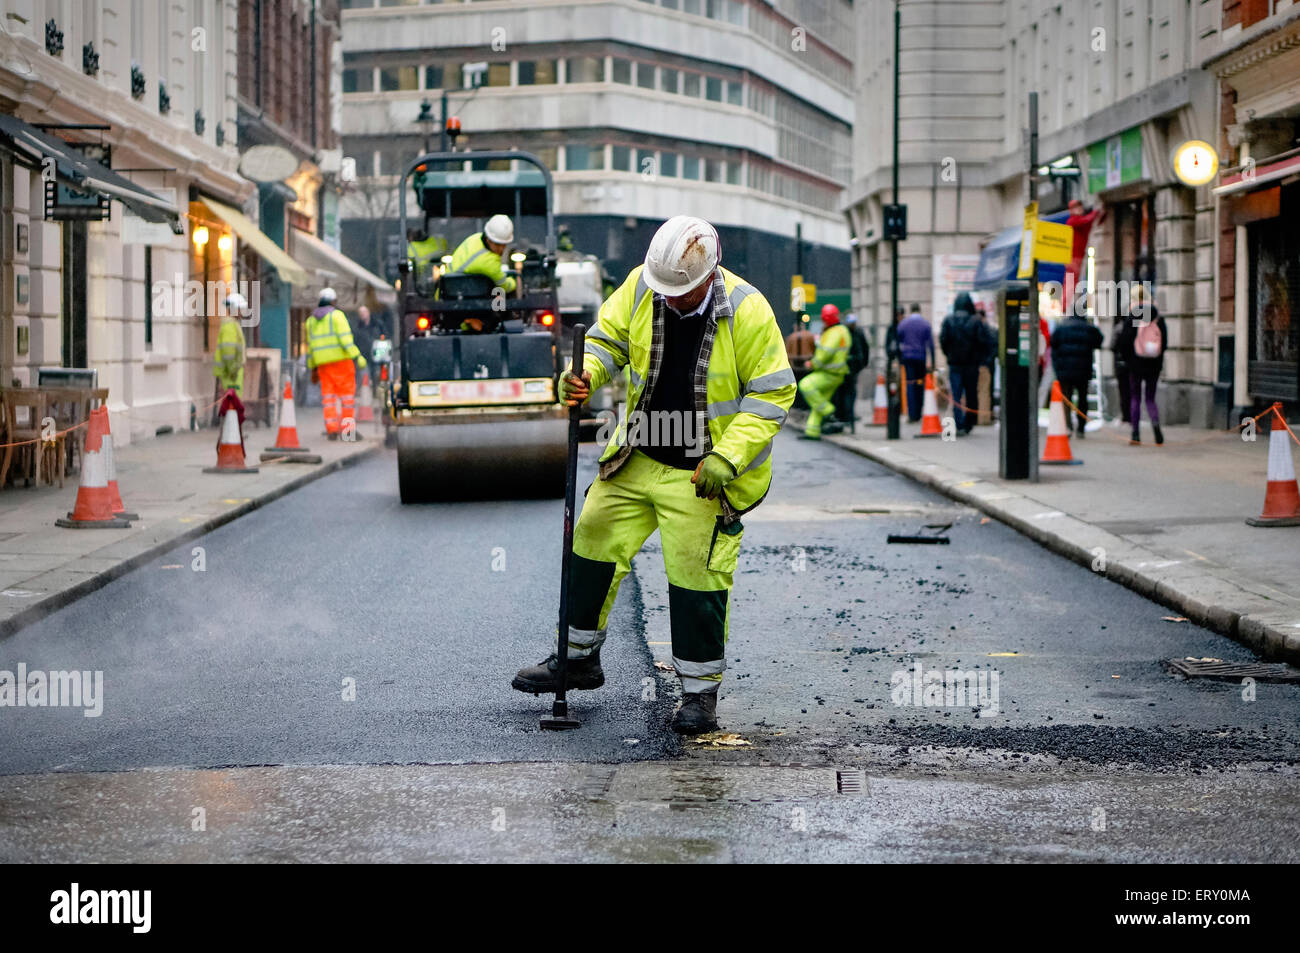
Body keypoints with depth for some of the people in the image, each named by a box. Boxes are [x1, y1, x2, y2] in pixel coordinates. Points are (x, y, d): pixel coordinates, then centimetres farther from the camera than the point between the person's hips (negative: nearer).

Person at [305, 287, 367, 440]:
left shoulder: (311, 320, 15)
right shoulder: (337, 315, -3)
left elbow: (310, 346, 18)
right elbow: (345, 337, -14)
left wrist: (313, 368, 23)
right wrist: (357, 356, -17)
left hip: (322, 363, 5)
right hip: (340, 359, -5)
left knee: (328, 395, 6)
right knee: (347, 393, 0)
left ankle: (331, 428, -4)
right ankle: (347, 428, -5)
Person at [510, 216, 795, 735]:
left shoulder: (748, 311, -18)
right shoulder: (640, 287, -6)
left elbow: (772, 394, -13)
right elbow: (606, 340, 6)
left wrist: (727, 457, -22)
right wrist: (582, 376, -18)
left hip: (704, 475, -5)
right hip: (637, 459, 5)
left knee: (698, 579, -4)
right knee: (593, 544, 9)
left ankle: (700, 691, 11)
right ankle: (578, 657, 26)